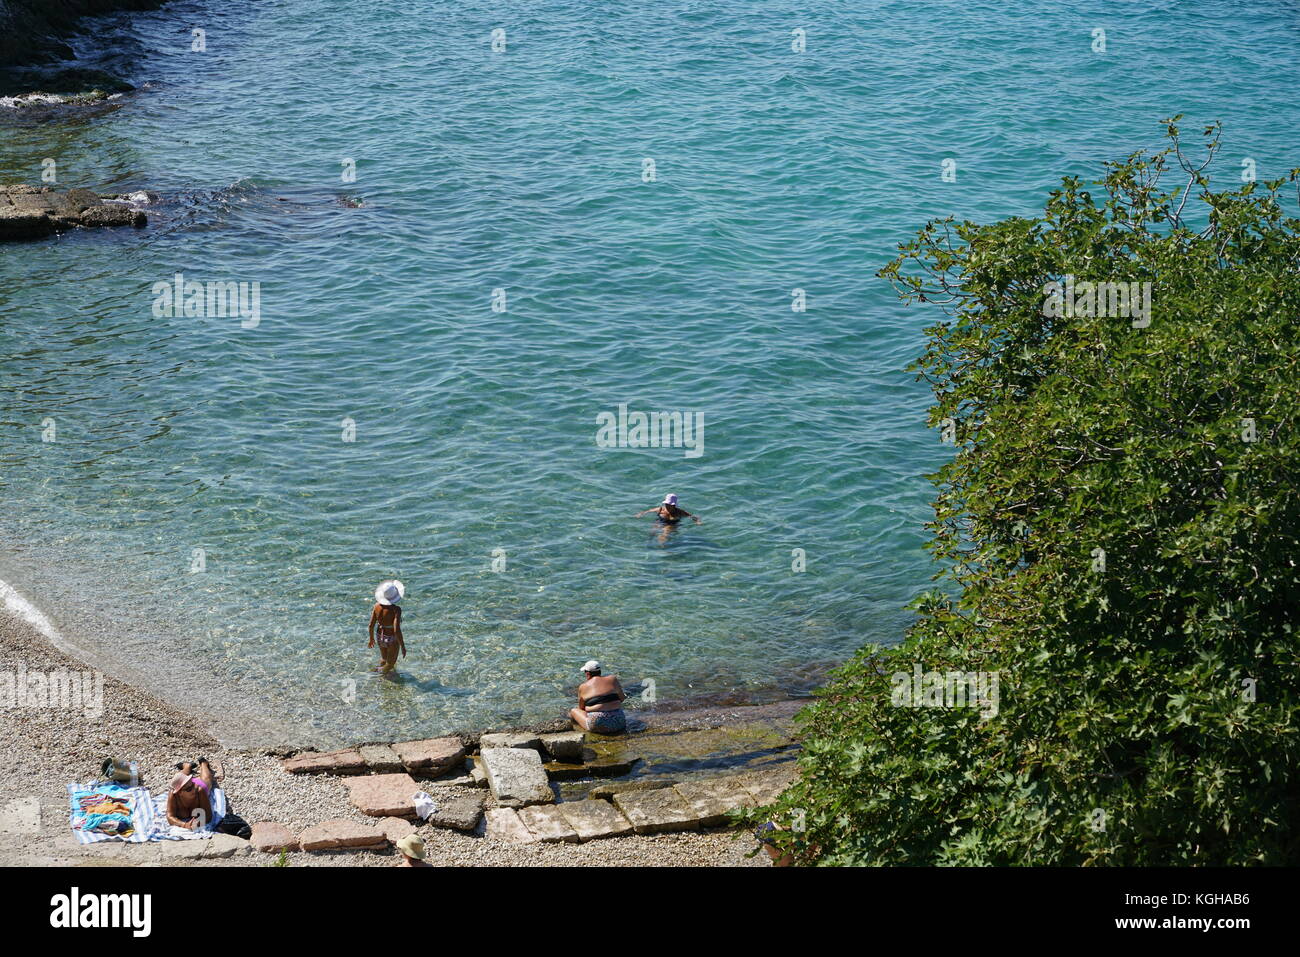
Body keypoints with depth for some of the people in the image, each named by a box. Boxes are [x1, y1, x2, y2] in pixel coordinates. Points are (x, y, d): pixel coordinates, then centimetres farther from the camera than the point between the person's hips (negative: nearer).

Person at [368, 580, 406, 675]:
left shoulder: (377, 605, -16)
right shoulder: (396, 609, -32)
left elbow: (371, 625, -8)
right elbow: (397, 630, -33)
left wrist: (371, 638, 10)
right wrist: (403, 646, -22)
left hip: (380, 637, 6)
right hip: (392, 640, -6)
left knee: (384, 658, 34)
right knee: (390, 664, 21)